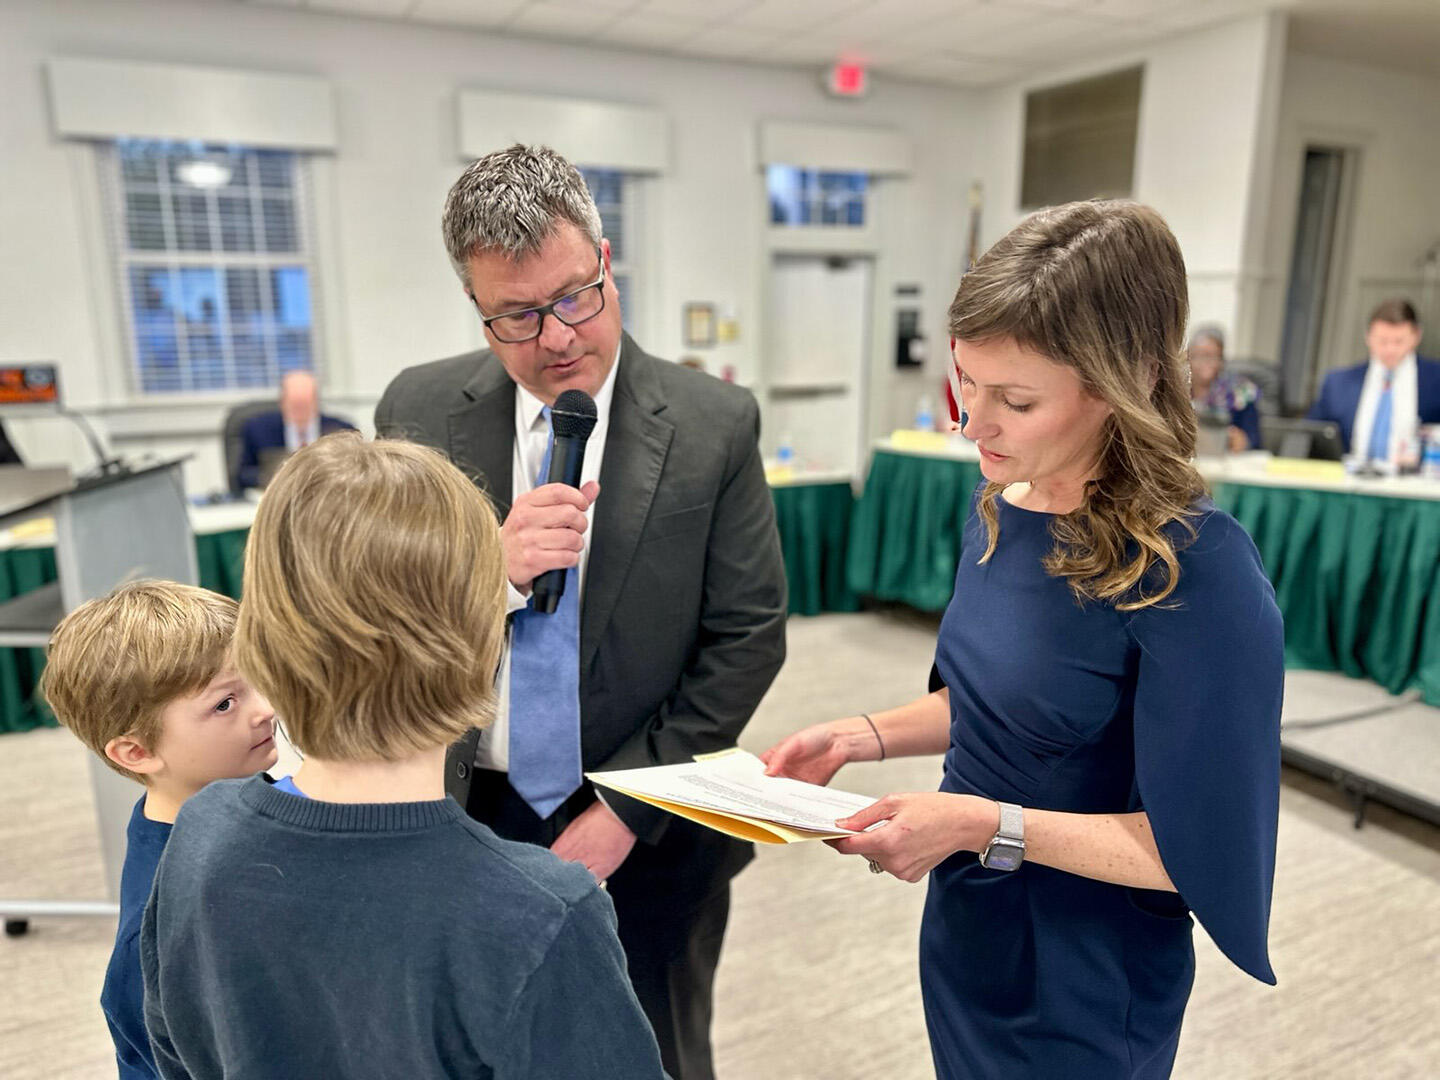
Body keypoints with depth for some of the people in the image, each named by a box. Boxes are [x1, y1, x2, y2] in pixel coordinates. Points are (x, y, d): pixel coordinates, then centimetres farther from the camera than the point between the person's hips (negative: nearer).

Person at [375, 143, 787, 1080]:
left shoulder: (714, 424, -11)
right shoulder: (419, 412, -5)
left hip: (648, 835, -1)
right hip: (469, 822, 2)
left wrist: (628, 807, -11)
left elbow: (747, 637, -8)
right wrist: (490, 571, -25)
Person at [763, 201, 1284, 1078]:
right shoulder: (1002, 507, -6)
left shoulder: (1200, 576, -27)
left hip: (1080, 994, -6)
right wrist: (863, 736, -6)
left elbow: (1199, 848, -22)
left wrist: (987, 825, -27)